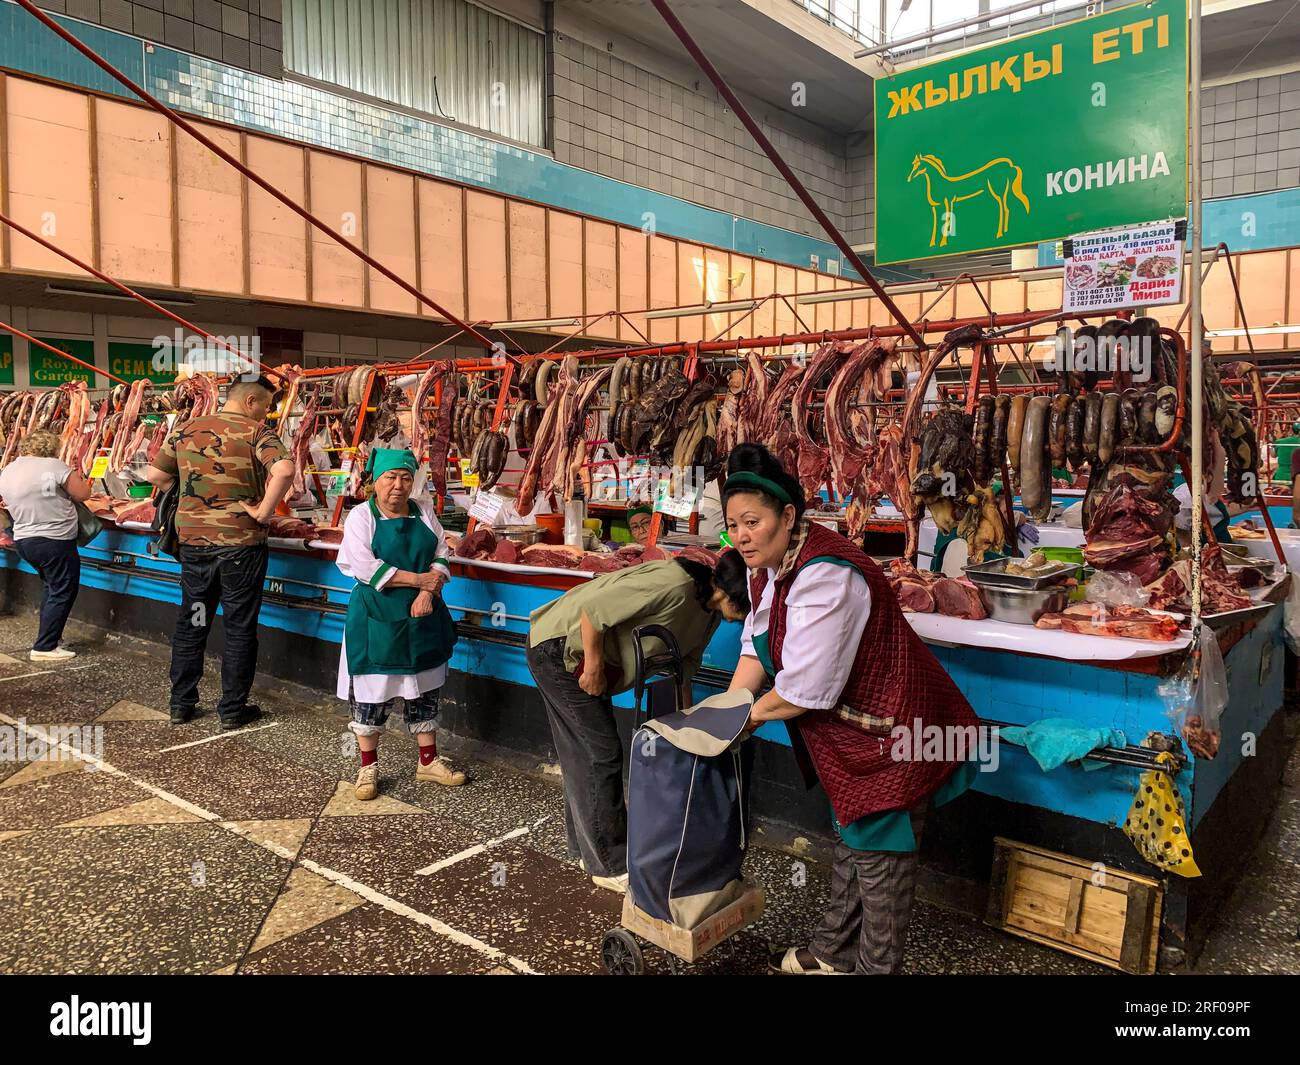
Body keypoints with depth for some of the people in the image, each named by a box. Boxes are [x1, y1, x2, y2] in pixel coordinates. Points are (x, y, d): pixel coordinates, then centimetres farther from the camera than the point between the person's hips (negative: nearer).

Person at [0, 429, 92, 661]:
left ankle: (49, 636, 29)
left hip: (23, 540, 8)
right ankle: (44, 647, 1)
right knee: (63, 592, 2)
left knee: (50, 586, 25)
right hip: (54, 541, -8)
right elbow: (82, 495, -10)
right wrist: (77, 478, 9)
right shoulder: (54, 466, -15)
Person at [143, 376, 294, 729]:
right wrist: (263, 512, -19)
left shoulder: (186, 430, 6)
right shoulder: (255, 432, -10)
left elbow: (154, 475, 12)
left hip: (193, 541, 5)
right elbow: (284, 470, -28)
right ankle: (233, 710, 15)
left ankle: (181, 704, 26)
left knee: (191, 625, 17)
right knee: (240, 628, 7)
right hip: (240, 543, -5)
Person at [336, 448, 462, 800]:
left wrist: (427, 593, -14)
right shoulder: (361, 516, -7)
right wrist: (418, 579, -17)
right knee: (371, 691, 3)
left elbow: (442, 556, 3)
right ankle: (368, 766, 19)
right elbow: (366, 568, -17)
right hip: (376, 619, -4)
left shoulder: (424, 512, 6)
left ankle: (428, 761, 25)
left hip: (422, 616, 4)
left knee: (424, 688, 12)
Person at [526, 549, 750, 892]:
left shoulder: (709, 611, 0)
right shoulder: (675, 584, -31)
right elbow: (594, 609, -31)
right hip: (559, 648, -9)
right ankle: (610, 865, 5)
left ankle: (588, 849, 31)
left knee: (582, 754, 17)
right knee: (603, 753, -6)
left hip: (574, 656, 9)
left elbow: (680, 669, 10)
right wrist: (594, 668, -21)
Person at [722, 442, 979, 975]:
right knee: (850, 838, 22)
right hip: (848, 728, 10)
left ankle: (874, 965, 24)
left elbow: (803, 688, -29)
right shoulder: (768, 566, -1)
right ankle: (832, 954, 39)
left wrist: (751, 716, -13)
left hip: (889, 728, -10)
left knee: (877, 852, 5)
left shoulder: (824, 576, -32)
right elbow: (756, 649, 4)